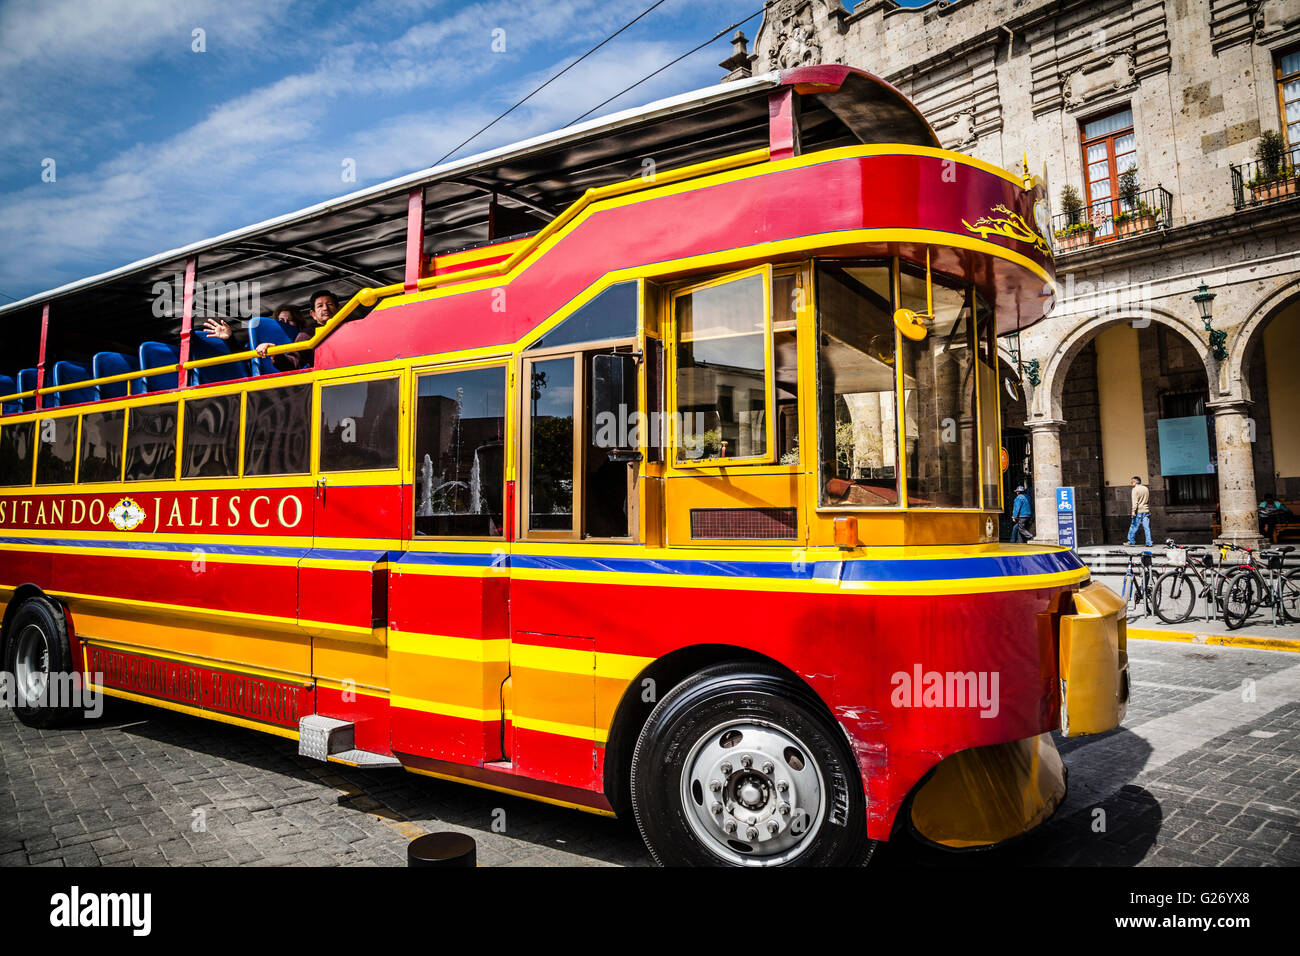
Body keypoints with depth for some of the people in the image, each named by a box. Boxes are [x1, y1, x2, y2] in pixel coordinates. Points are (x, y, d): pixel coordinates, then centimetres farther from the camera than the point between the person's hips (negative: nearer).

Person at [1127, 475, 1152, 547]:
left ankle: (1131, 541, 6)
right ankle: (1149, 543, 2)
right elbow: (1149, 501, 20)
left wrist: (1134, 511, -17)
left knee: (1134, 526, 2)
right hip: (1146, 511, 6)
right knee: (1147, 527, 4)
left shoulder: (1135, 489, -7)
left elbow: (1135, 501, -15)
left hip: (1138, 511, -6)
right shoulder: (1146, 488, 13)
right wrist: (1149, 510, 25)